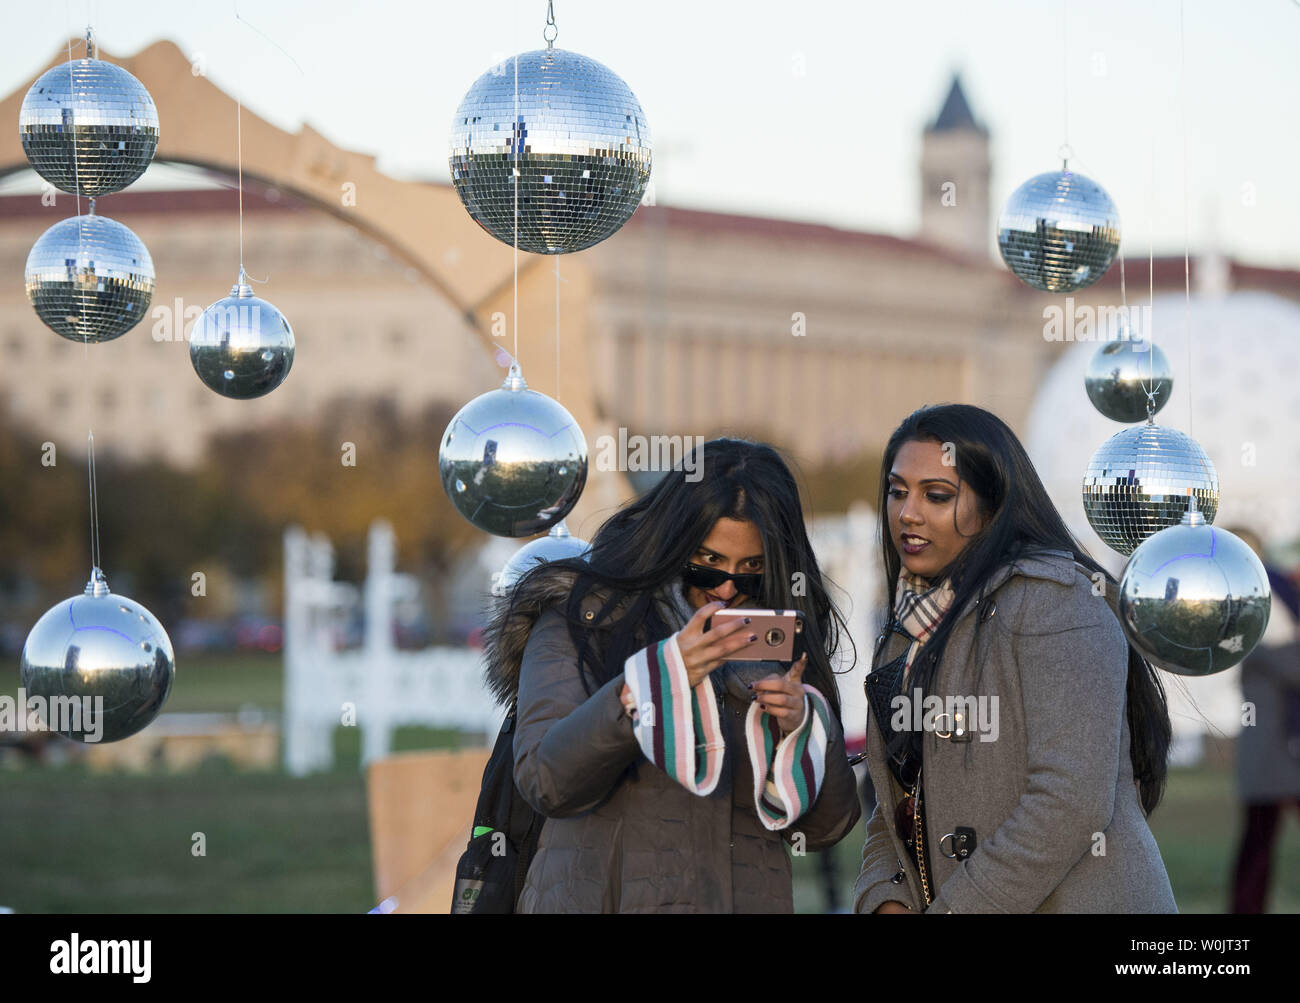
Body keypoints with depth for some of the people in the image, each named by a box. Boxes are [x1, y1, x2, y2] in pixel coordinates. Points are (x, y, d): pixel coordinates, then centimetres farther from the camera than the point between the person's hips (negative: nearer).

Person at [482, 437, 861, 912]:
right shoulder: (583, 618, 2)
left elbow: (826, 826, 10)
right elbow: (544, 781, -11)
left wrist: (801, 727, -7)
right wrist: (659, 678, -18)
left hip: (747, 897, 4)